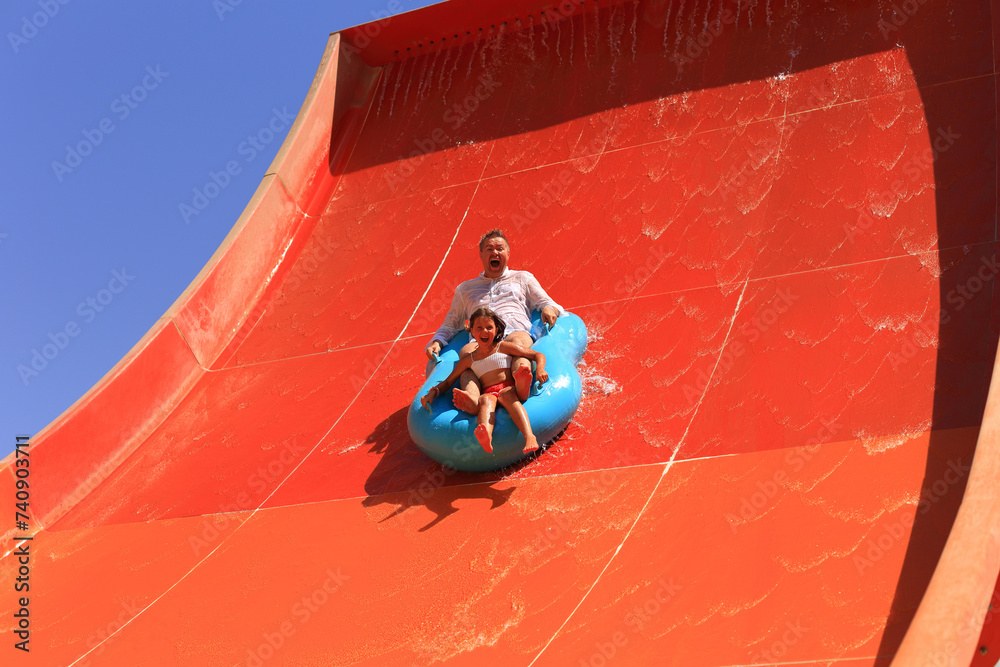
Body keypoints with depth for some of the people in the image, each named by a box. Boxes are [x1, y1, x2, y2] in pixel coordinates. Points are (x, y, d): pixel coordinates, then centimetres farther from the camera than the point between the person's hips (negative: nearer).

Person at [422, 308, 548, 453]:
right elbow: (448, 381, 27)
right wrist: (433, 391, 8)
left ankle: (529, 436, -59)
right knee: (485, 399, -35)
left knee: (507, 394, -37)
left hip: (508, 388, -1)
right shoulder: (469, 360, 22)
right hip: (488, 393, 1)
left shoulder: (503, 347, 15)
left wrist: (540, 369, -8)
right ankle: (486, 437, -70)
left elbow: (538, 355, 13)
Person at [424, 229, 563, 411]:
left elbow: (547, 304, 28)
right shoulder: (465, 289, 36)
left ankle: (521, 388, -71)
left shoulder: (522, 278, 33)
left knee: (518, 341, -40)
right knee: (466, 352, -36)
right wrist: (436, 341, 13)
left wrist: (549, 309, 2)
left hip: (516, 331, -1)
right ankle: (473, 402, -65)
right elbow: (450, 325, 35)